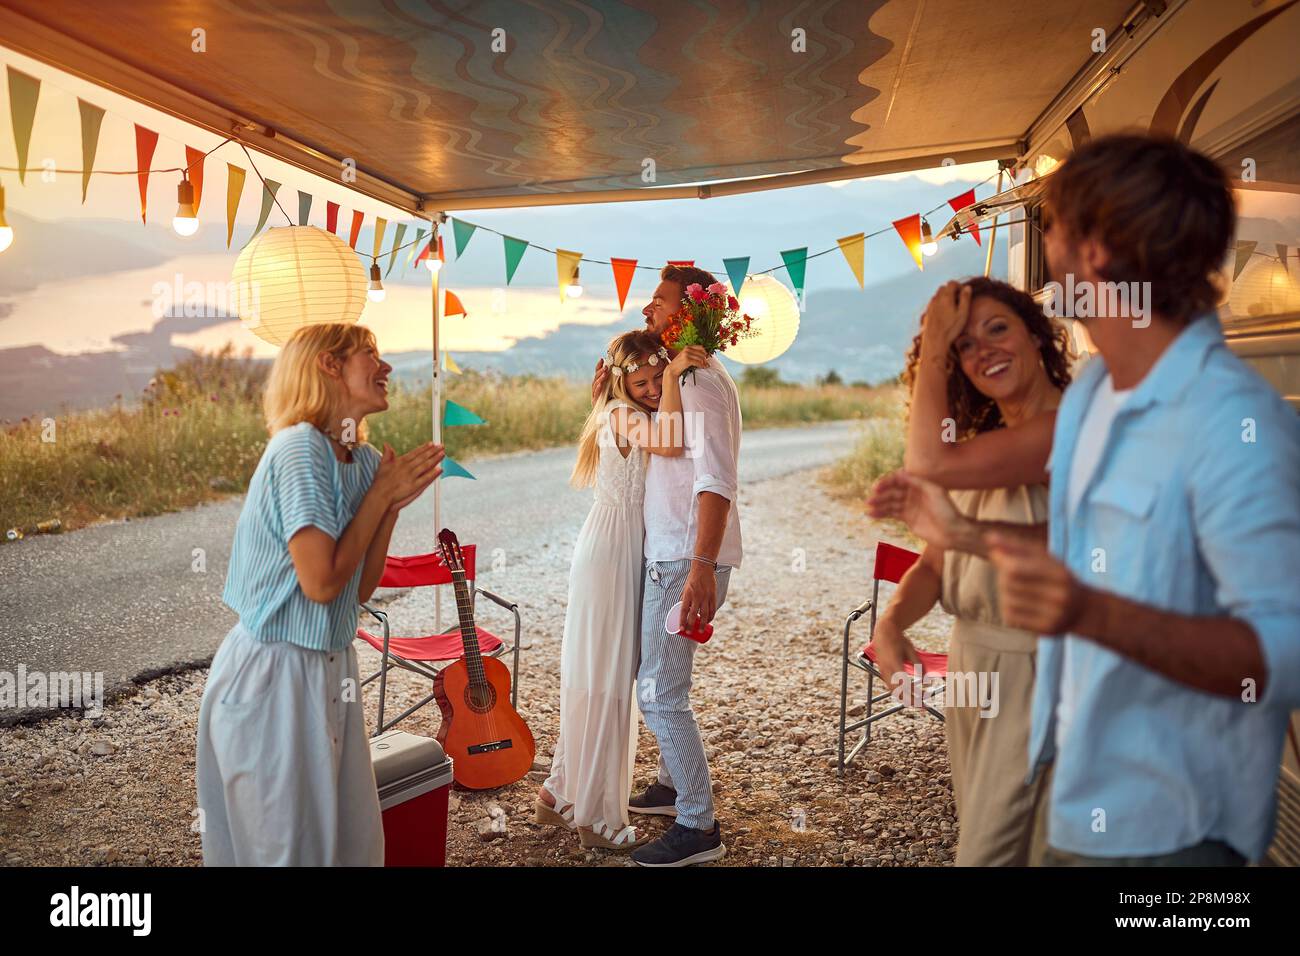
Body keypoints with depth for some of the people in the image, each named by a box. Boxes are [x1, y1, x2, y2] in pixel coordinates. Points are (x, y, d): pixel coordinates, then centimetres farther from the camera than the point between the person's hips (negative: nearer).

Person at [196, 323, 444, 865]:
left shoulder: (365, 460, 5)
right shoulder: (300, 447, -19)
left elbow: (361, 589, 7)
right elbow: (321, 582, -23)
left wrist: (394, 503, -4)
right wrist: (380, 494, -14)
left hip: (330, 668, 8)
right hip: (275, 673, -8)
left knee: (354, 836, 17)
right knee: (288, 848, 9)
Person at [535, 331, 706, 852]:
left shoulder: (636, 415, 14)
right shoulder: (620, 415, -15)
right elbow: (670, 443, -34)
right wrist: (673, 376, -26)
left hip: (626, 550, 10)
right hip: (609, 552, -10)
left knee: (598, 676, 15)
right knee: (605, 678, -2)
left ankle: (563, 792, 28)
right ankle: (595, 815, 11)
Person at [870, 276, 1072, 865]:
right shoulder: (979, 444, 10)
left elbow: (931, 466, -30)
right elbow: (935, 560, 7)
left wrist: (929, 350, -18)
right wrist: (890, 625, -11)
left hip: (1034, 672, -8)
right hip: (968, 666, 8)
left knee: (991, 853, -1)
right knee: (985, 835, 22)